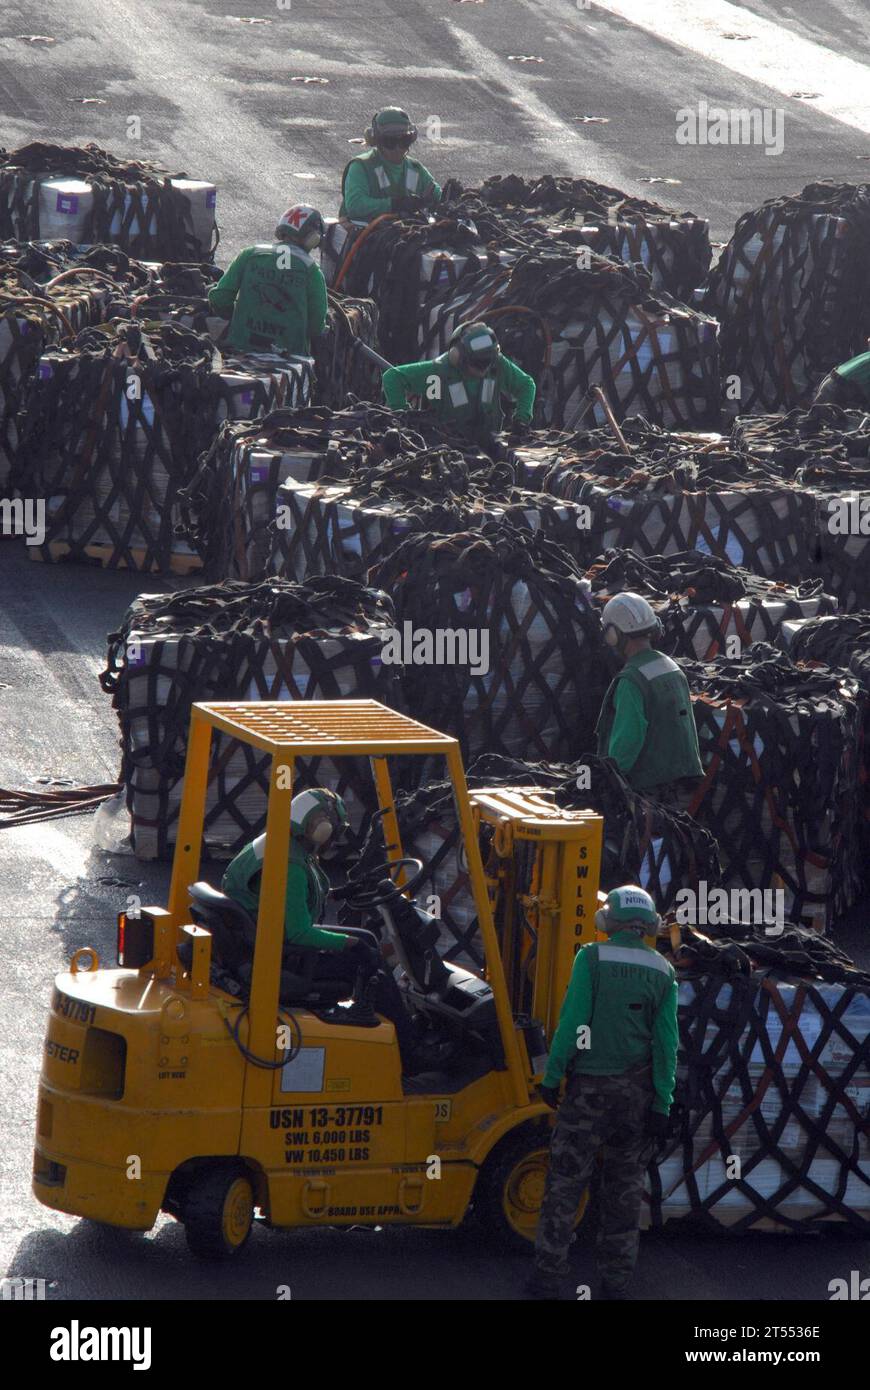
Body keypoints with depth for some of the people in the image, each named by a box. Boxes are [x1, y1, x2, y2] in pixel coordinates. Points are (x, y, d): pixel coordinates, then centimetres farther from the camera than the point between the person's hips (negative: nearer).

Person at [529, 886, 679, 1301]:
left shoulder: (592, 958, -8)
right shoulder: (663, 971, 3)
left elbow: (572, 1021, -12)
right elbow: (667, 1041, -1)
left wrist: (552, 1077, -4)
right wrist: (662, 1103, 1)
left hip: (591, 1087, -3)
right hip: (637, 1092, 3)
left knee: (566, 1181, 2)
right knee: (625, 1188, 11)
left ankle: (550, 1277, 2)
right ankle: (615, 1281, 13)